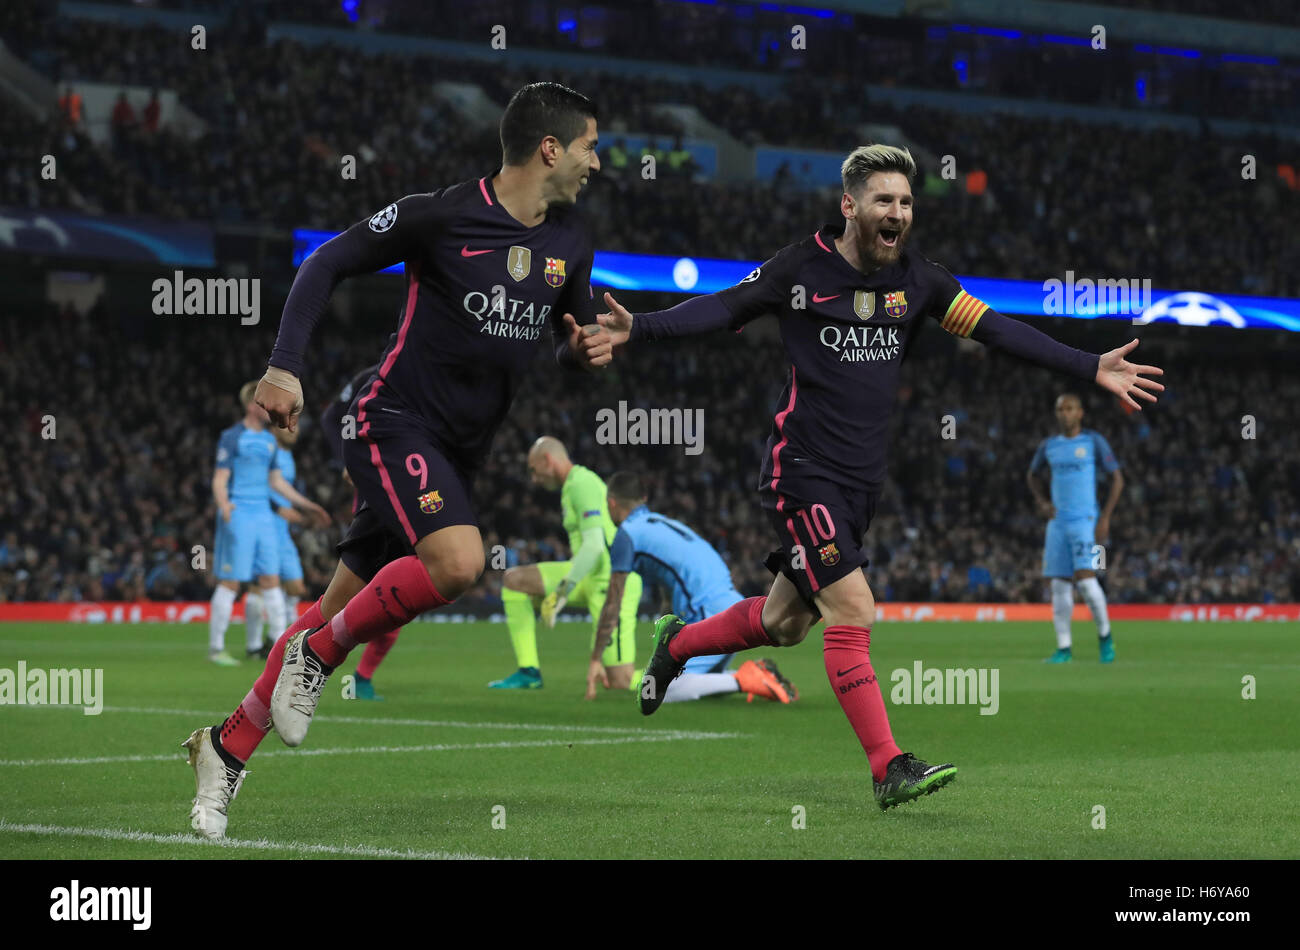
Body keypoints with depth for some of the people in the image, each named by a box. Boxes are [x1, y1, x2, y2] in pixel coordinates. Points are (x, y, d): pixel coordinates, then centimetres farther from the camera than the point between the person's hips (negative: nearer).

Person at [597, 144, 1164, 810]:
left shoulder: (916, 279, 4)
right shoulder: (801, 268, -8)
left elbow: (995, 328, 3)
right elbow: (723, 309, -5)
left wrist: (1090, 369, -3)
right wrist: (637, 328, -20)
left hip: (862, 481, 6)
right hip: (803, 472, -6)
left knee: (783, 623, 17)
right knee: (853, 613, -16)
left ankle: (677, 642, 44)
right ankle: (890, 770, -14)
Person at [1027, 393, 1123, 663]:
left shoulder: (1094, 442, -2)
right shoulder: (1049, 445, 10)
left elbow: (1117, 478, -1)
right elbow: (1031, 475, 26)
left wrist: (1105, 518, -9)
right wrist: (1042, 502, 8)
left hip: (1086, 522, -5)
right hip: (1058, 523, 5)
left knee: (1085, 578, -17)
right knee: (1059, 585, 1)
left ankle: (1104, 635, 3)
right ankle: (1063, 648, 6)